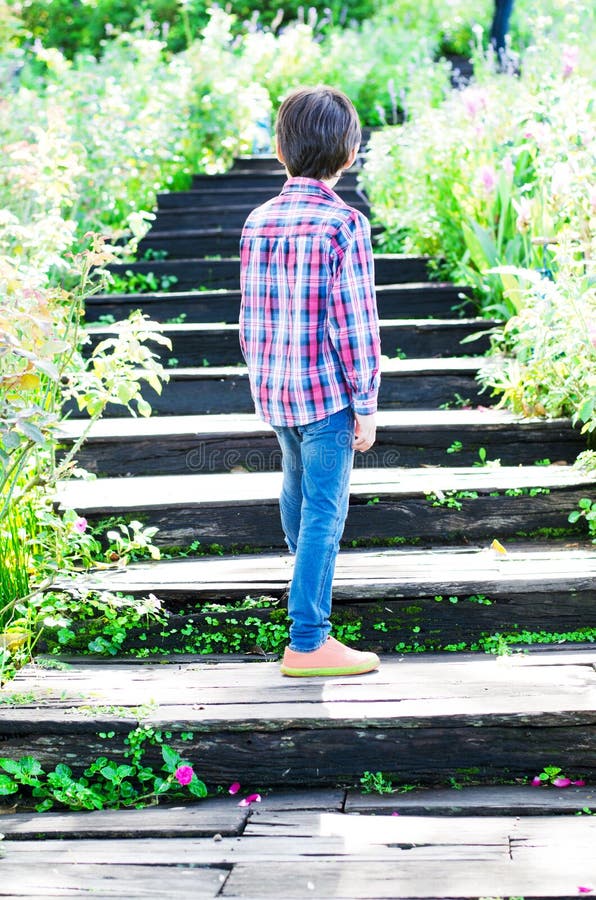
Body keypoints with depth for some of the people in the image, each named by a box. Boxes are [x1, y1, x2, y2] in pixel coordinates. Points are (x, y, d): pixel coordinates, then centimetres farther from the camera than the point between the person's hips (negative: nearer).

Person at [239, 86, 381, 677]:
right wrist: (366, 404, -9)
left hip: (273, 389, 7)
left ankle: (306, 579, 51)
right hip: (328, 390, -6)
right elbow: (355, 323, -15)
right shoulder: (344, 225, -15)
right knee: (324, 510, -1)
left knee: (297, 485, 27)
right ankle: (307, 641, 1)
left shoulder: (257, 222, 3)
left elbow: (251, 316, 9)